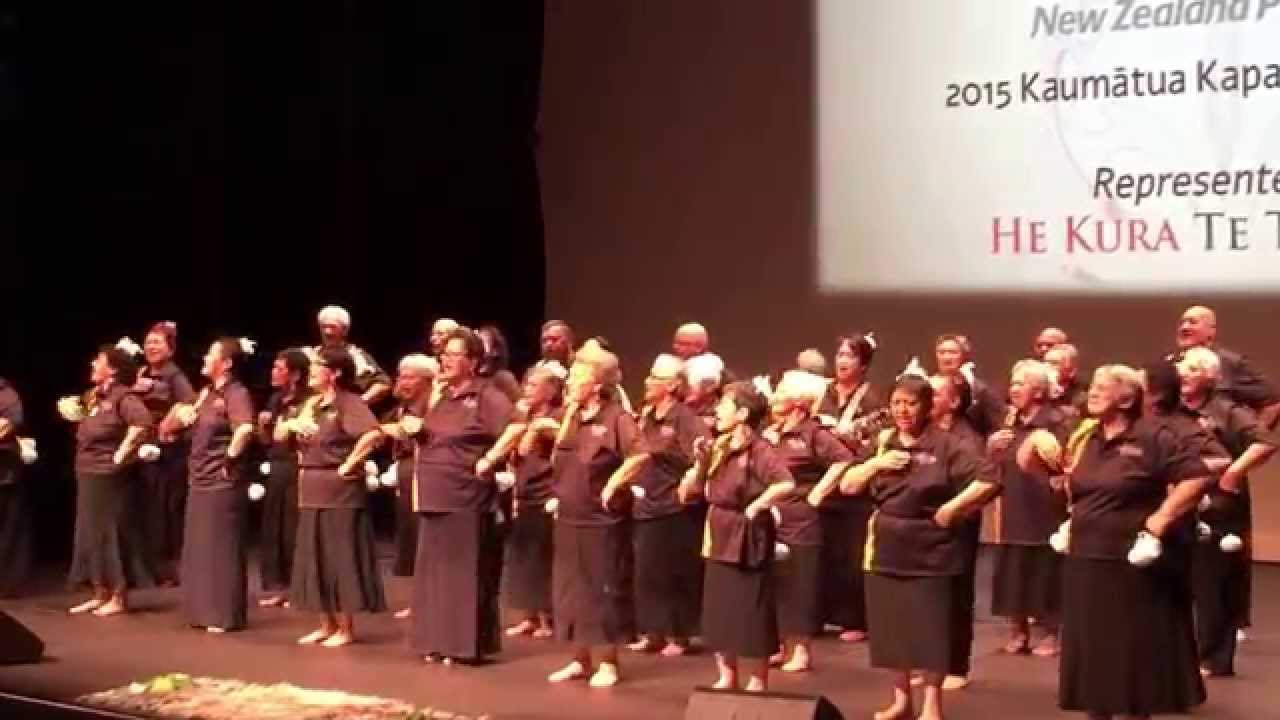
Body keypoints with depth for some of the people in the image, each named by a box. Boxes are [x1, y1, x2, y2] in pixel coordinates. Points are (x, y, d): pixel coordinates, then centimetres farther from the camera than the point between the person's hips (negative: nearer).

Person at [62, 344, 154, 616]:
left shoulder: (122, 395, -14)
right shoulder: (94, 396, 14)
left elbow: (142, 421, -31)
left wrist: (122, 454, -25)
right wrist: (76, 416, 9)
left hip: (109, 476, -10)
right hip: (88, 475, 10)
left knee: (112, 533, -3)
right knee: (91, 534, 12)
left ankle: (119, 598, 5)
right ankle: (100, 595, 20)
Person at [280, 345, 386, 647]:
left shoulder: (349, 402, -12)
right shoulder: (311, 404, 14)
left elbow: (373, 433, -28)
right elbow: (278, 436, 18)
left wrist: (349, 465, -20)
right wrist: (291, 423, -4)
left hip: (338, 492, -9)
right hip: (312, 493, 9)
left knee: (340, 560, -2)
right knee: (316, 561, 12)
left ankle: (346, 629, 7)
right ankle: (327, 625, 22)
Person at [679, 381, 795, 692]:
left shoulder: (758, 449, -15)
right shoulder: (717, 448, 7)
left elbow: (786, 484, -32)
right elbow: (687, 492, 7)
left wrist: (755, 507, -21)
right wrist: (700, 463, -7)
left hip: (746, 539, -7)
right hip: (719, 537, 7)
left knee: (751, 613, 1)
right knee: (717, 611, 12)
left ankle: (757, 681, 13)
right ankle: (727, 677, 24)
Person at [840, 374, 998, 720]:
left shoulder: (944, 444, -8)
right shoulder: (883, 443, 8)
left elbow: (989, 480, -16)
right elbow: (847, 485, 6)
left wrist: (952, 508, -16)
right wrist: (876, 464, -9)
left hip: (930, 553, -5)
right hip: (886, 551, 5)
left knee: (930, 629, 0)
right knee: (892, 628, 10)